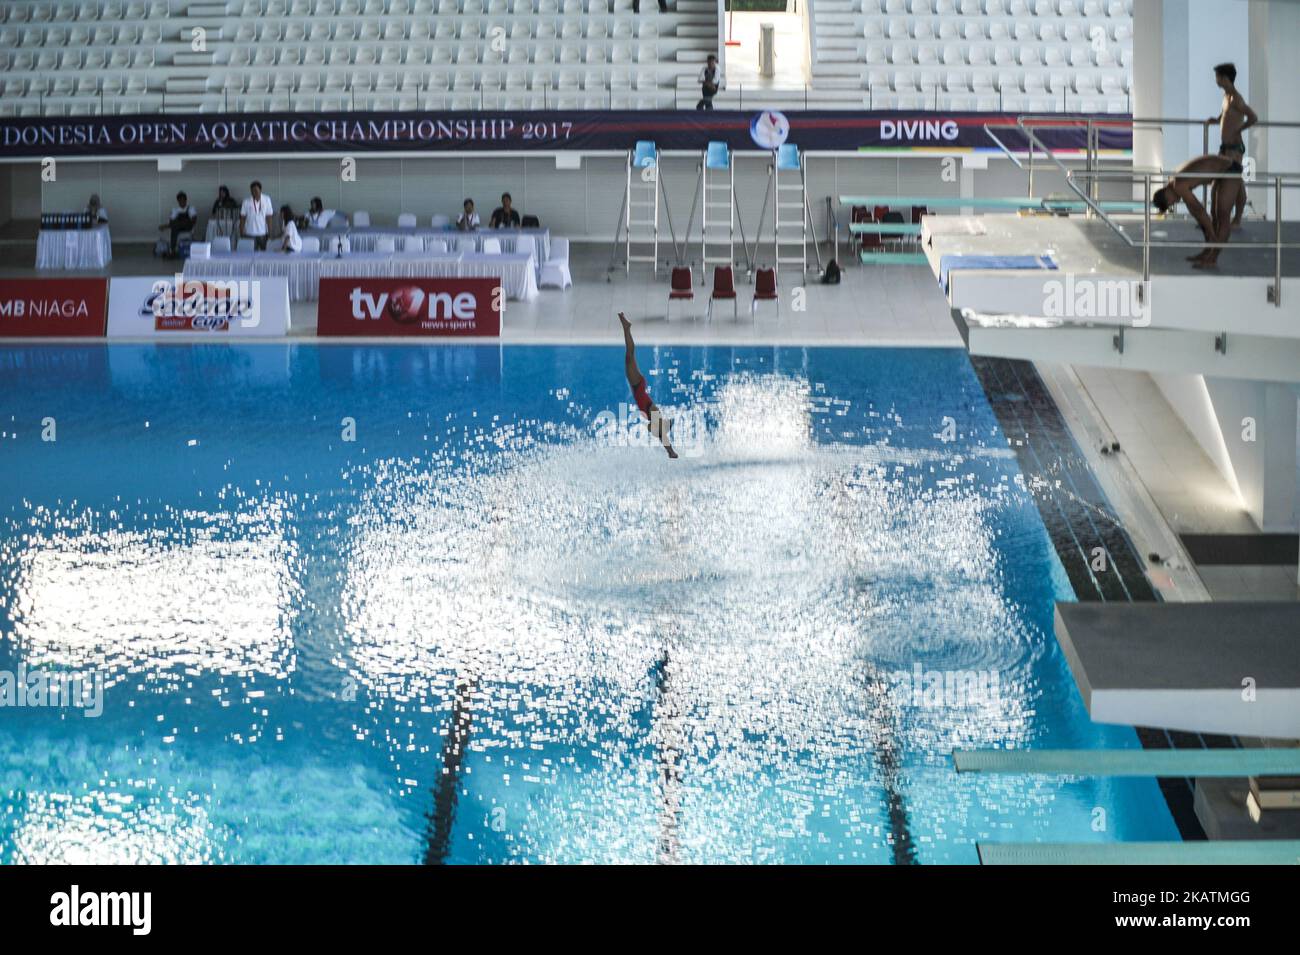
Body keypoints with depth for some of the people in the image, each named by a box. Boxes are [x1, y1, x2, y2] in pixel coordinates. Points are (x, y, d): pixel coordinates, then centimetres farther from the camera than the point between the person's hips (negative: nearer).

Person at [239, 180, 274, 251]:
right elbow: (242, 218, 0)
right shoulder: (246, 202, -4)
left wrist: (270, 231, -3)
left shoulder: (266, 200, -1)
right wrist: (241, 232, -3)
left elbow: (269, 217, 0)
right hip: (250, 234, -1)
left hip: (263, 232, 1)